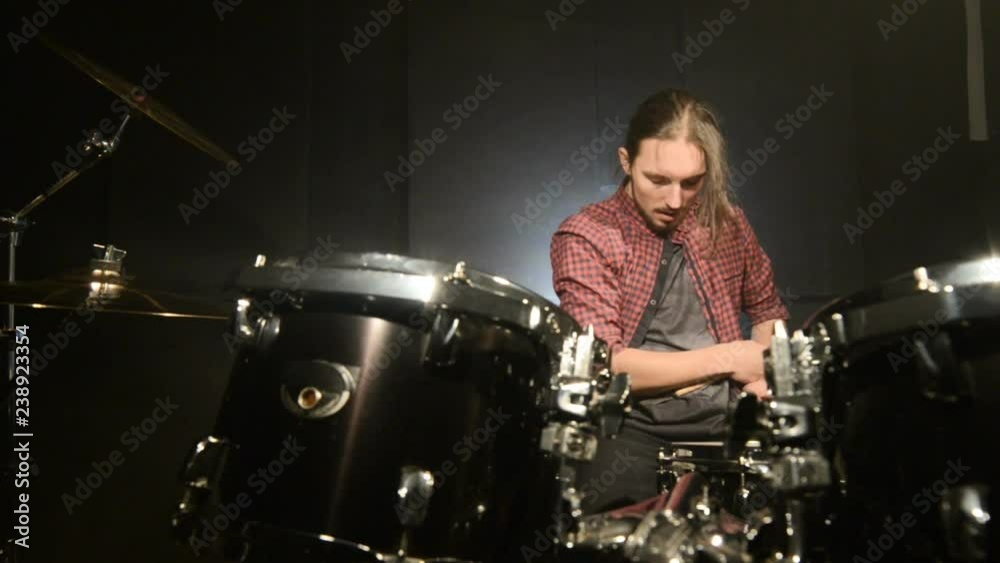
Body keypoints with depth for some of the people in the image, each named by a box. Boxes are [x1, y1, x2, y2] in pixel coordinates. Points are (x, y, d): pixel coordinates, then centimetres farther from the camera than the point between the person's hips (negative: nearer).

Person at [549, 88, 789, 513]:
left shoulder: (726, 221, 8)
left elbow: (768, 311, 23)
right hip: (635, 427, -5)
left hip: (729, 418, 5)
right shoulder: (585, 238, -8)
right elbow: (602, 366, -16)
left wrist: (763, 369, 0)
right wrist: (726, 359, -13)